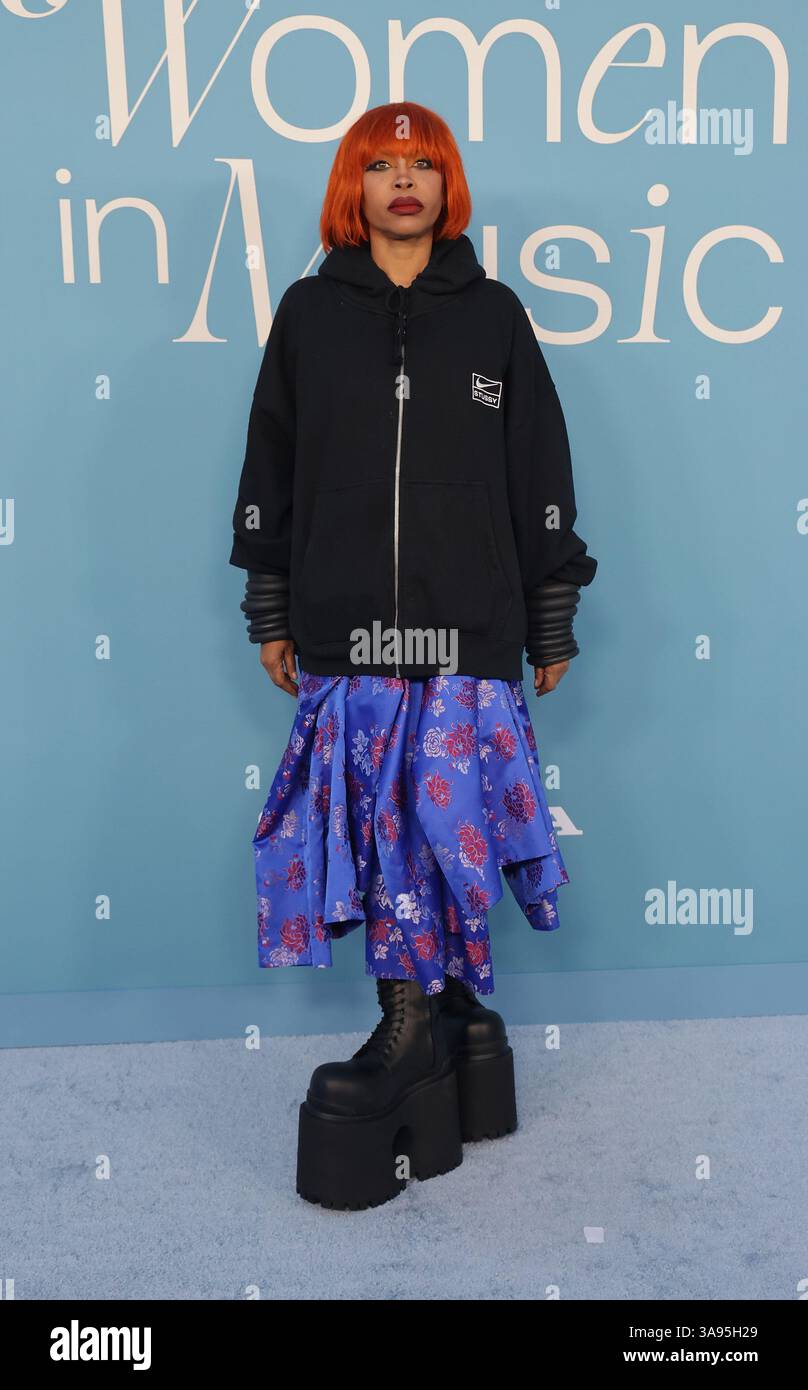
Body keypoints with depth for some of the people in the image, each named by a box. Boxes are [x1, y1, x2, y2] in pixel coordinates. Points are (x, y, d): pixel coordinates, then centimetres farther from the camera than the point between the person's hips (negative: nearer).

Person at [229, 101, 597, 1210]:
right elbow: (270, 474, 11)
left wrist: (552, 624, 7)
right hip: (344, 638, 1)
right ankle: (439, 1025, 16)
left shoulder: (493, 314, 9)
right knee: (376, 832, 2)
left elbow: (541, 477, 9)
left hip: (469, 637, 0)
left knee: (446, 824, 0)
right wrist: (270, 615, 9)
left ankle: (413, 1034, 17)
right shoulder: (309, 313, 10)